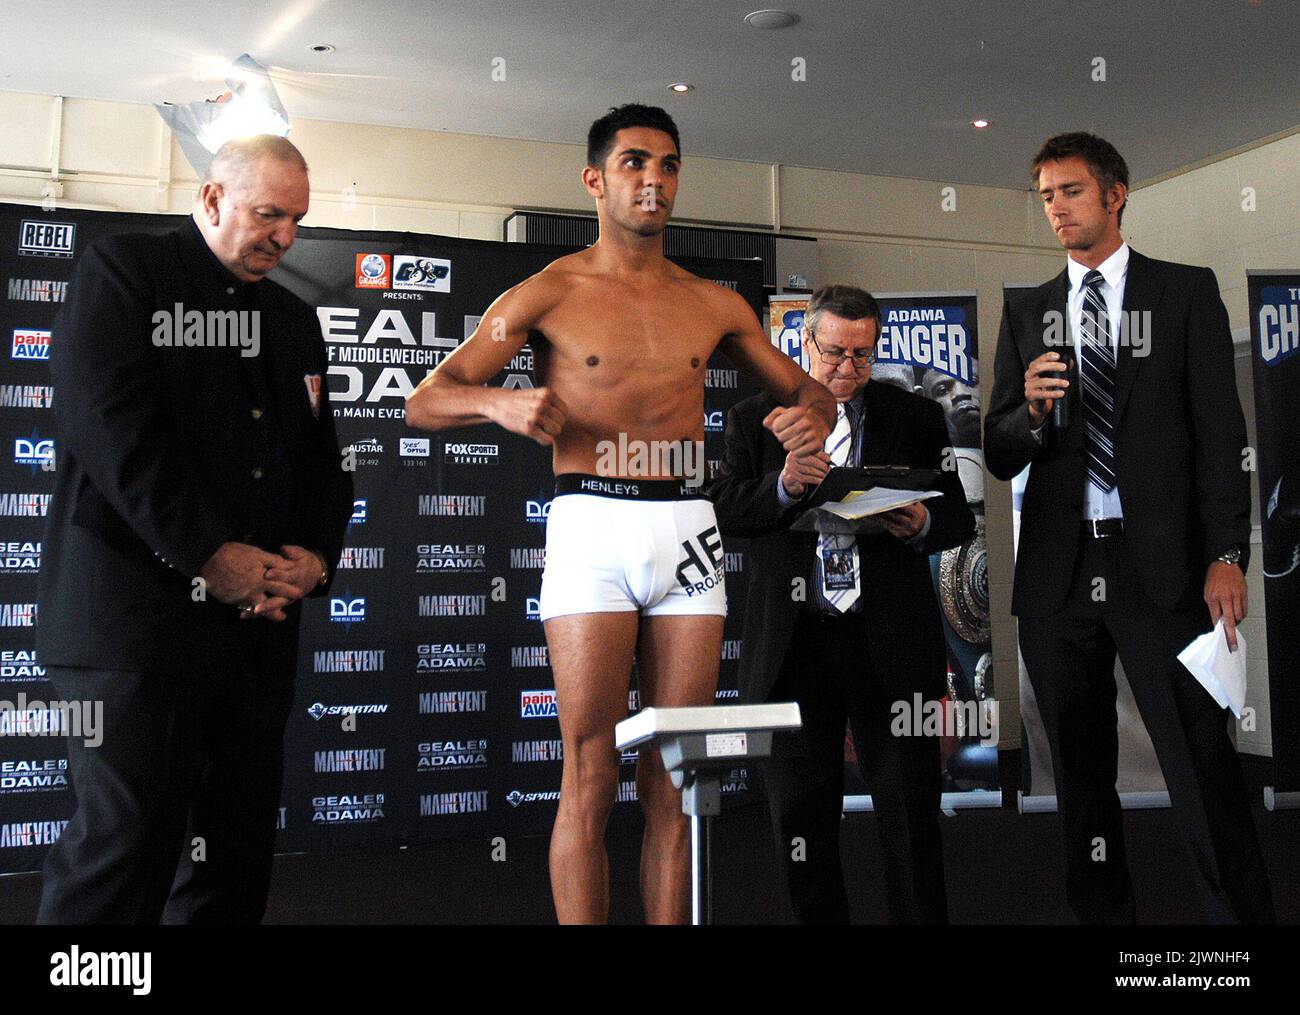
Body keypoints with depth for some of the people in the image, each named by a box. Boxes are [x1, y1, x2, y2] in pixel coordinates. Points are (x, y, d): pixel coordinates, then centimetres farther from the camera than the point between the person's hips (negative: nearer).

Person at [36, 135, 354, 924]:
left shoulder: (295, 319, 20)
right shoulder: (123, 272, 1)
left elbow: (327, 456, 18)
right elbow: (111, 426, -13)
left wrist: (316, 556, -2)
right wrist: (209, 555, -16)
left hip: (260, 621, 7)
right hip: (140, 614, -6)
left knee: (241, 847, 9)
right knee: (126, 841, -9)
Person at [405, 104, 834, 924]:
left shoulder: (713, 305, 14)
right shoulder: (550, 294, 4)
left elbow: (802, 385, 24)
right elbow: (425, 402, 2)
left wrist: (813, 413, -1)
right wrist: (497, 401, -20)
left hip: (689, 530, 4)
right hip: (593, 527, -3)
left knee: (674, 779, 6)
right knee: (590, 778, -4)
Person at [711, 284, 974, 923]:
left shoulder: (917, 418, 11)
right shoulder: (754, 419, 9)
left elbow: (959, 518, 9)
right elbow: (723, 511, -1)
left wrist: (922, 525, -13)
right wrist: (782, 487, -18)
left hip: (890, 643, 0)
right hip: (792, 643, 1)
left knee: (911, 811, 2)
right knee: (799, 813, 8)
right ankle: (817, 919, 22)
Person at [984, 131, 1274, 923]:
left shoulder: (1187, 292, 6)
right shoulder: (1027, 312, 13)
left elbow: (1221, 432, 0)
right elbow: (999, 457, 10)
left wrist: (1228, 554, -9)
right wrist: (1032, 412, -11)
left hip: (1160, 566, -3)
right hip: (1058, 569, 3)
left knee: (1205, 770, -7)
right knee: (1082, 775, 11)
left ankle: (1246, 915, 5)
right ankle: (1103, 913, 23)